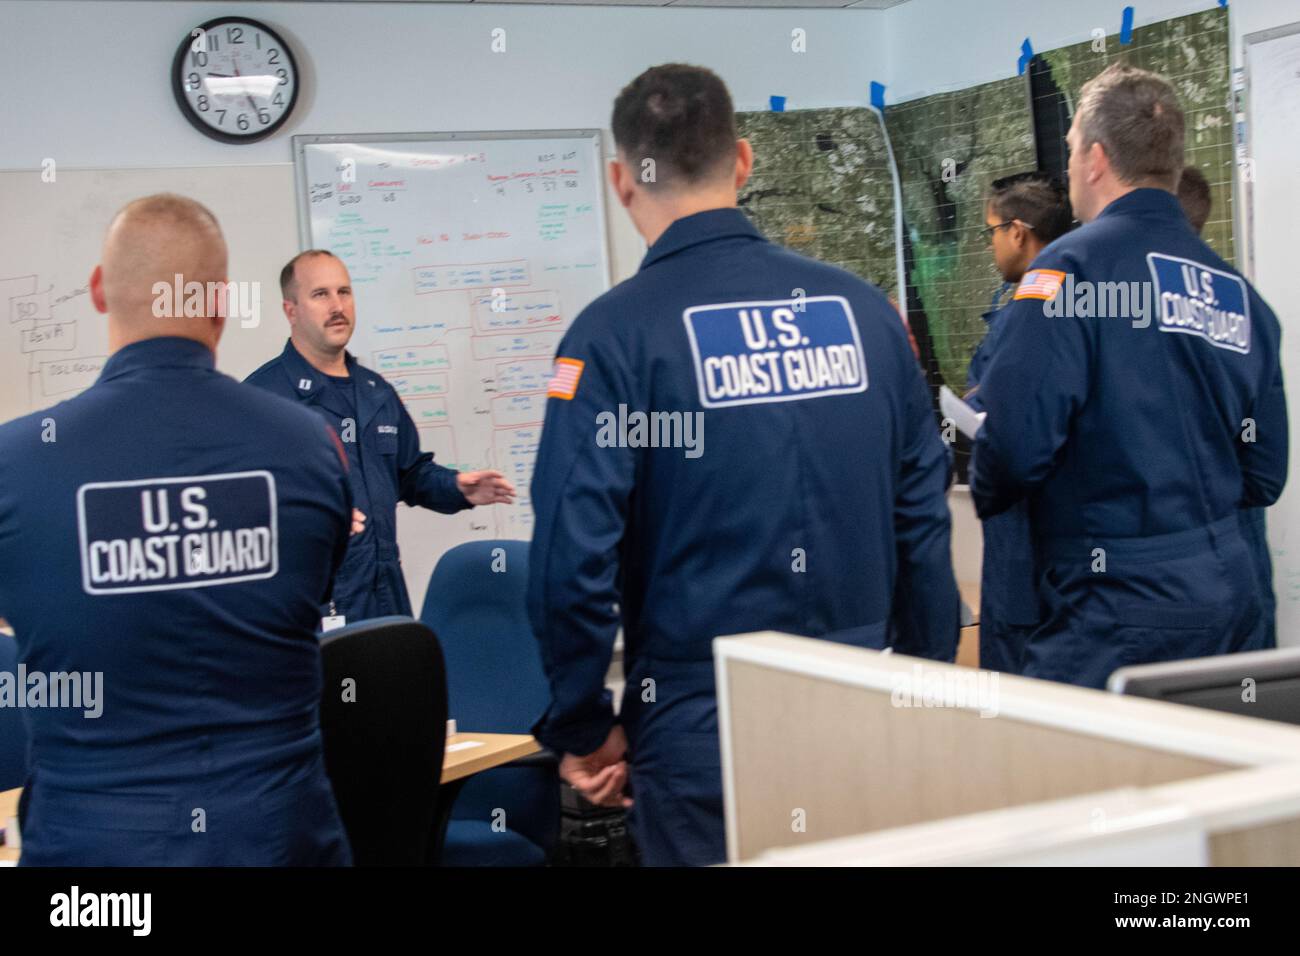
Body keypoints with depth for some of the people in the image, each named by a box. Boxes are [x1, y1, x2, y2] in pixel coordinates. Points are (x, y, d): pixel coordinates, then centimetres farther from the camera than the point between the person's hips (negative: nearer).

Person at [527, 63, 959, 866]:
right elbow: (924, 518, 2)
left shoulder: (617, 334, -11)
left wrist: (582, 729, -1)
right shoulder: (861, 307, -1)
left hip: (701, 732, -3)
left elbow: (573, 557, -15)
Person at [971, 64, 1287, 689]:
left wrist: (985, 496, 4)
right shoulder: (1238, 291, 9)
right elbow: (1264, 475, 14)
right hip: (1228, 598, 7)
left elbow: (1017, 438, -17)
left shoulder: (1074, 264, -10)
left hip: (1119, 611, -7)